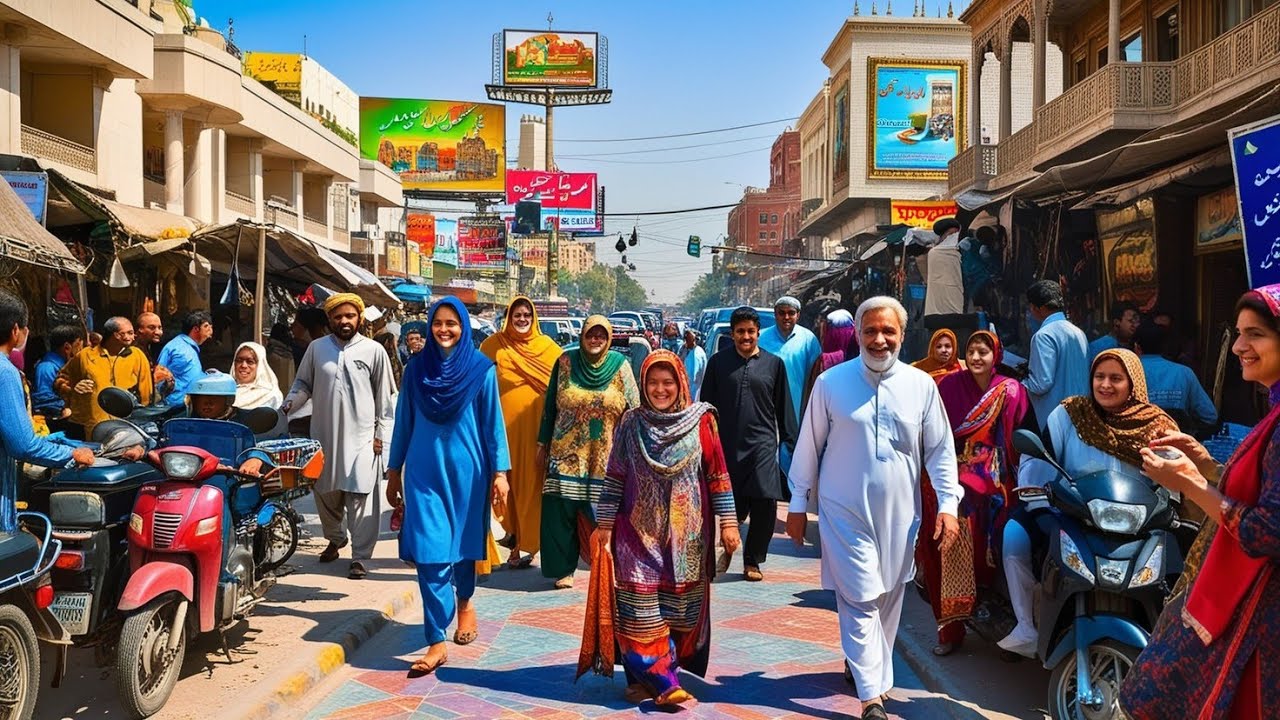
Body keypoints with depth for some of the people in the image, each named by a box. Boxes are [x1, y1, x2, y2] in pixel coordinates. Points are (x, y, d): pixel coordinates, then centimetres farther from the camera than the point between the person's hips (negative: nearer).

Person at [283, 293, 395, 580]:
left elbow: (384, 396, 3)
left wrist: (381, 434, -1)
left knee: (360, 498, -6)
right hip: (324, 435, 3)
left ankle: (360, 557, 0)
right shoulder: (317, 348, 6)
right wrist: (288, 405, -3)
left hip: (362, 438, -3)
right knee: (325, 494, 14)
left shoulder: (374, 351, 0)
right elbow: (303, 383, 16)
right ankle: (335, 538, 38)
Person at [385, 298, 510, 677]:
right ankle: (437, 642, -5)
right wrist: (394, 471, 11)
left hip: (466, 470, -1)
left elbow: (493, 422, -1)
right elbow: (403, 421, 9)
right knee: (430, 553, -7)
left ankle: (465, 603, 44)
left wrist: (500, 472, -5)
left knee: (464, 543, 14)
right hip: (424, 471, 1)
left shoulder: (481, 369, -3)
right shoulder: (416, 367, 4)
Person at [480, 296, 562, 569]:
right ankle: (514, 529, 27)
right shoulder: (493, 345, 4)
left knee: (531, 481, -2)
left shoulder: (547, 346, 5)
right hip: (504, 423, 1)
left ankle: (527, 543, 2)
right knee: (507, 479, 7)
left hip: (535, 423, -1)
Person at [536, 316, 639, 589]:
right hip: (567, 454, 1)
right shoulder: (566, 362, 3)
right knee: (562, 512, -1)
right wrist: (543, 445, 8)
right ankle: (564, 569, 13)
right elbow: (550, 406, 8)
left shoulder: (619, 365, 1)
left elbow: (634, 411, 3)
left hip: (607, 458, -1)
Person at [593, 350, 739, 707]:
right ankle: (662, 681, 1)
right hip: (640, 532, 0)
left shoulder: (701, 421, -2)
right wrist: (605, 524, 4)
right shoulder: (631, 424, 3)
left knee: (681, 608, 5)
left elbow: (717, 476, 0)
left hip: (686, 535, 0)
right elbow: (615, 477, 6)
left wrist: (728, 522, -3)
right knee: (641, 610, -6)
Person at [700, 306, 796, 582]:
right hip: (727, 445, 0)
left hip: (762, 444, 0)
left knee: (765, 503, -8)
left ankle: (752, 561, 11)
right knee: (732, 507, 0)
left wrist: (789, 442, 7)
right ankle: (728, 546, 31)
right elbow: (707, 404, 10)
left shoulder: (774, 364, 8)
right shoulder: (718, 362, 7)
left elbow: (783, 407, 11)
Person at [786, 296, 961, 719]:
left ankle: (863, 665, 35)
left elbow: (940, 450, 6)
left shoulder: (921, 385, 1)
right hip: (846, 511, -3)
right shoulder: (831, 383, -5)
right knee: (861, 600, -6)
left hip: (899, 513, 3)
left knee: (889, 598, 14)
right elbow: (809, 446, 2)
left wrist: (948, 504, -1)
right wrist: (798, 504, 5)